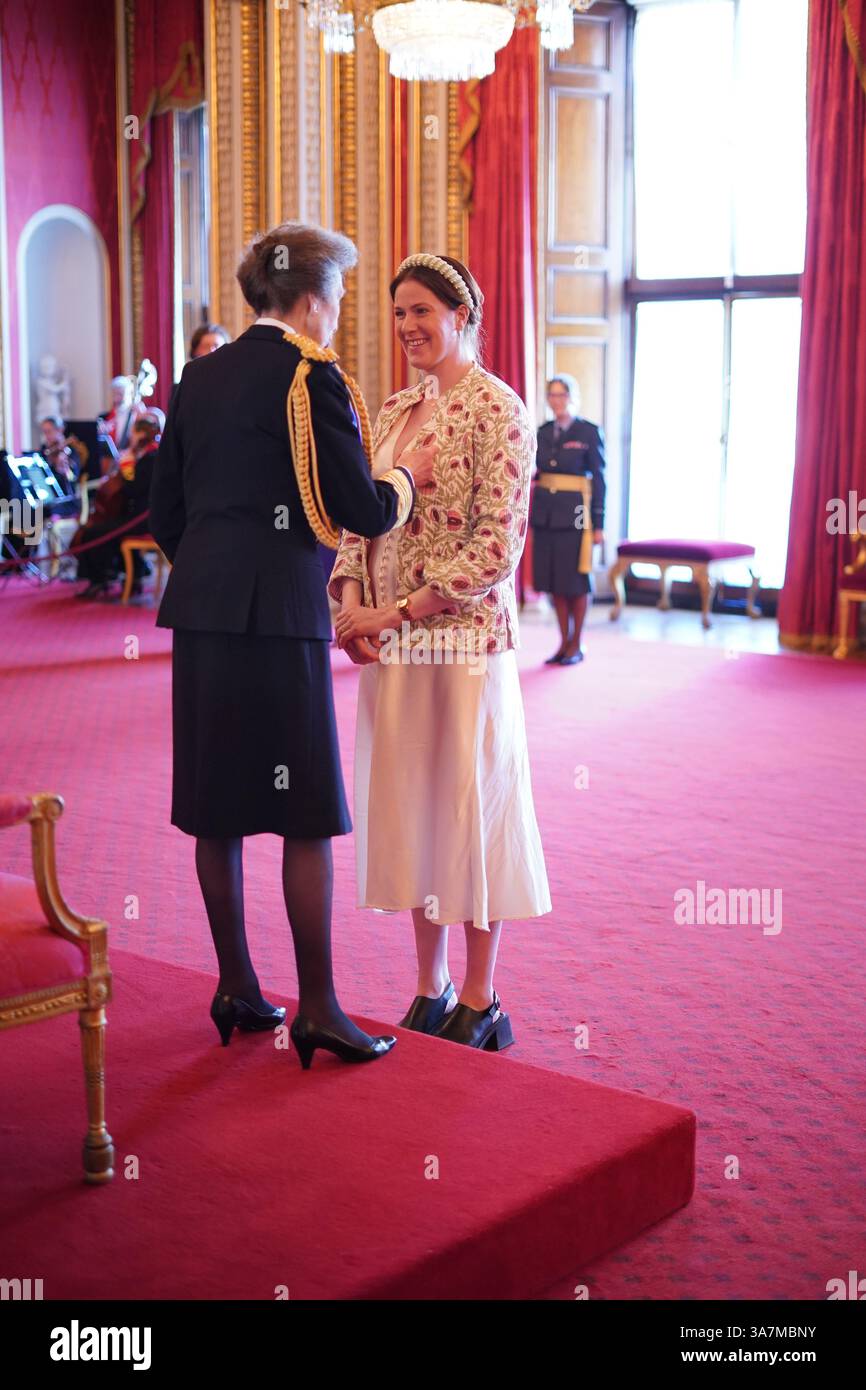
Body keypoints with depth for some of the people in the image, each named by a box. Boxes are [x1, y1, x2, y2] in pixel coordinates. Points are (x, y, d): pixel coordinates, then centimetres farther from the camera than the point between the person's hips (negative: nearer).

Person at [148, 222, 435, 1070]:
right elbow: (362, 511, -10)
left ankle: (235, 986, 23)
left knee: (217, 809, 12)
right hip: (279, 617, -7)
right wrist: (406, 475, 11)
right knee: (307, 816, 1)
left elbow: (165, 513, 16)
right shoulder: (311, 376, -8)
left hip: (201, 614, 7)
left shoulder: (199, 378, 13)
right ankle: (317, 1009, 6)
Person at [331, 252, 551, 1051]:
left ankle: (480, 1004, 16)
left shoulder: (497, 410, -9)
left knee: (470, 804, 2)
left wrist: (397, 612, -16)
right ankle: (431, 988, 25)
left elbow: (498, 546, -15)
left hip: (464, 637, -7)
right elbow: (360, 520, 14)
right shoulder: (394, 412, 13)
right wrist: (351, 602, -5)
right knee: (408, 804, 11)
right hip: (392, 646, 7)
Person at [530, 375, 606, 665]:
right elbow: (536, 472, 14)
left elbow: (598, 479, -5)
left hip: (574, 514, -5)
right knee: (554, 580, 7)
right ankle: (564, 642, 17)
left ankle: (576, 645, 13)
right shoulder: (543, 432, 10)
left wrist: (598, 523, -8)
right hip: (545, 513, 5)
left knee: (576, 580, 2)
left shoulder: (589, 432, -4)